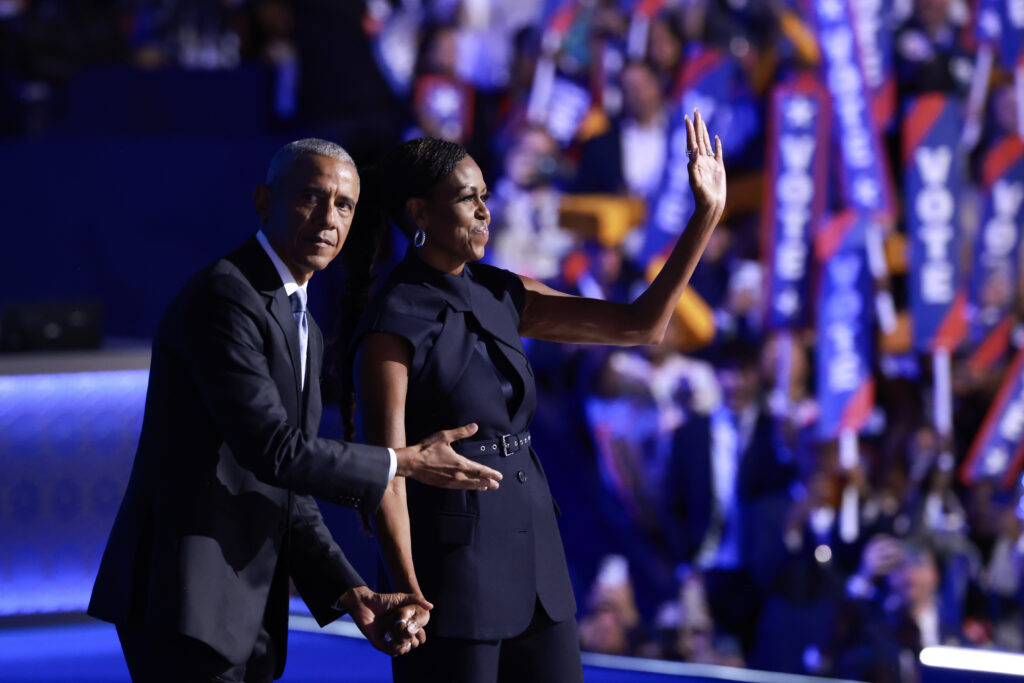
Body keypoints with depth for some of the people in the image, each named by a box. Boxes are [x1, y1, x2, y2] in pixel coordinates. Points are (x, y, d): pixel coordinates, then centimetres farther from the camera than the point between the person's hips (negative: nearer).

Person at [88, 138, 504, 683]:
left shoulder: (299, 331, 18)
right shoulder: (222, 298, -12)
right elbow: (272, 450, -19)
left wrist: (355, 597, 2)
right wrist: (406, 463, -7)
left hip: (245, 616, 10)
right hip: (183, 600, -10)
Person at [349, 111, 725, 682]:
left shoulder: (501, 297, 9)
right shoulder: (393, 325, -11)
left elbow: (641, 325, 7)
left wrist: (707, 216, 1)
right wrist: (411, 600, -19)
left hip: (534, 553, 7)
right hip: (451, 565, -7)